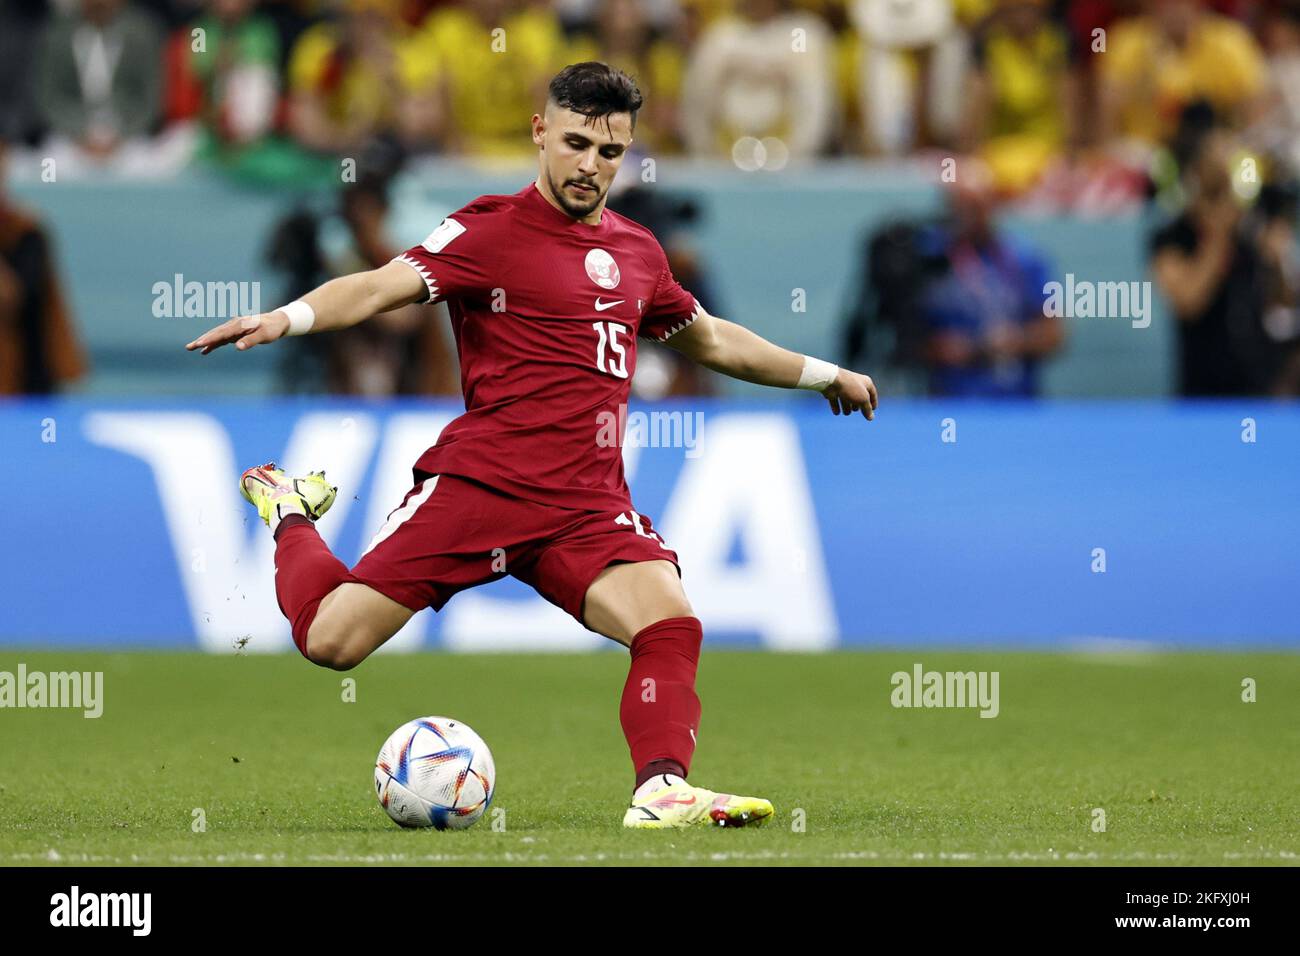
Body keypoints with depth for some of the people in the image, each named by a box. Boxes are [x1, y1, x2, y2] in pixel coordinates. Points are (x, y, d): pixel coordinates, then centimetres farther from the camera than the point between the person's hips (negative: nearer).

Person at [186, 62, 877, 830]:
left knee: (671, 622, -23)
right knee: (332, 640, -7)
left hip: (589, 505, 4)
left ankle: (663, 791, -20)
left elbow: (714, 341, 35)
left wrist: (824, 374, 42)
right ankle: (291, 516, 23)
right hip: (478, 485, -4)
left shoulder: (637, 251, 17)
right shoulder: (492, 232, -3)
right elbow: (382, 288, -16)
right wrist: (286, 319, -34)